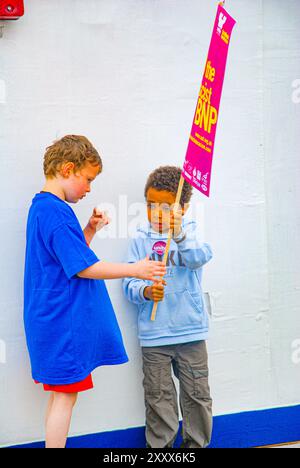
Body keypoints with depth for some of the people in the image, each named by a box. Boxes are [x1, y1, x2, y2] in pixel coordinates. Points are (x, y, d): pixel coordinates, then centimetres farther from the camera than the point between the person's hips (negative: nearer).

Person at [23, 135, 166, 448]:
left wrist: (90, 230, 9)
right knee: (65, 394, -3)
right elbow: (83, 267, -19)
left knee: (61, 394, 14)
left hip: (56, 321, 10)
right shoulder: (54, 211, -18)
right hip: (62, 323, -10)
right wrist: (134, 269, -14)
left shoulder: (42, 207, 15)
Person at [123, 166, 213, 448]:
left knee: (197, 394, 9)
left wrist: (179, 236, -40)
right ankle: (160, 445, 23)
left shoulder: (190, 234, 0)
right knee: (159, 398, 8)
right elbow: (129, 284, -2)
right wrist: (146, 291, -23)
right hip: (153, 335, 0)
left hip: (191, 330, 0)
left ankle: (196, 443, 26)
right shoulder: (141, 241, 2)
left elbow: (201, 257, -23)